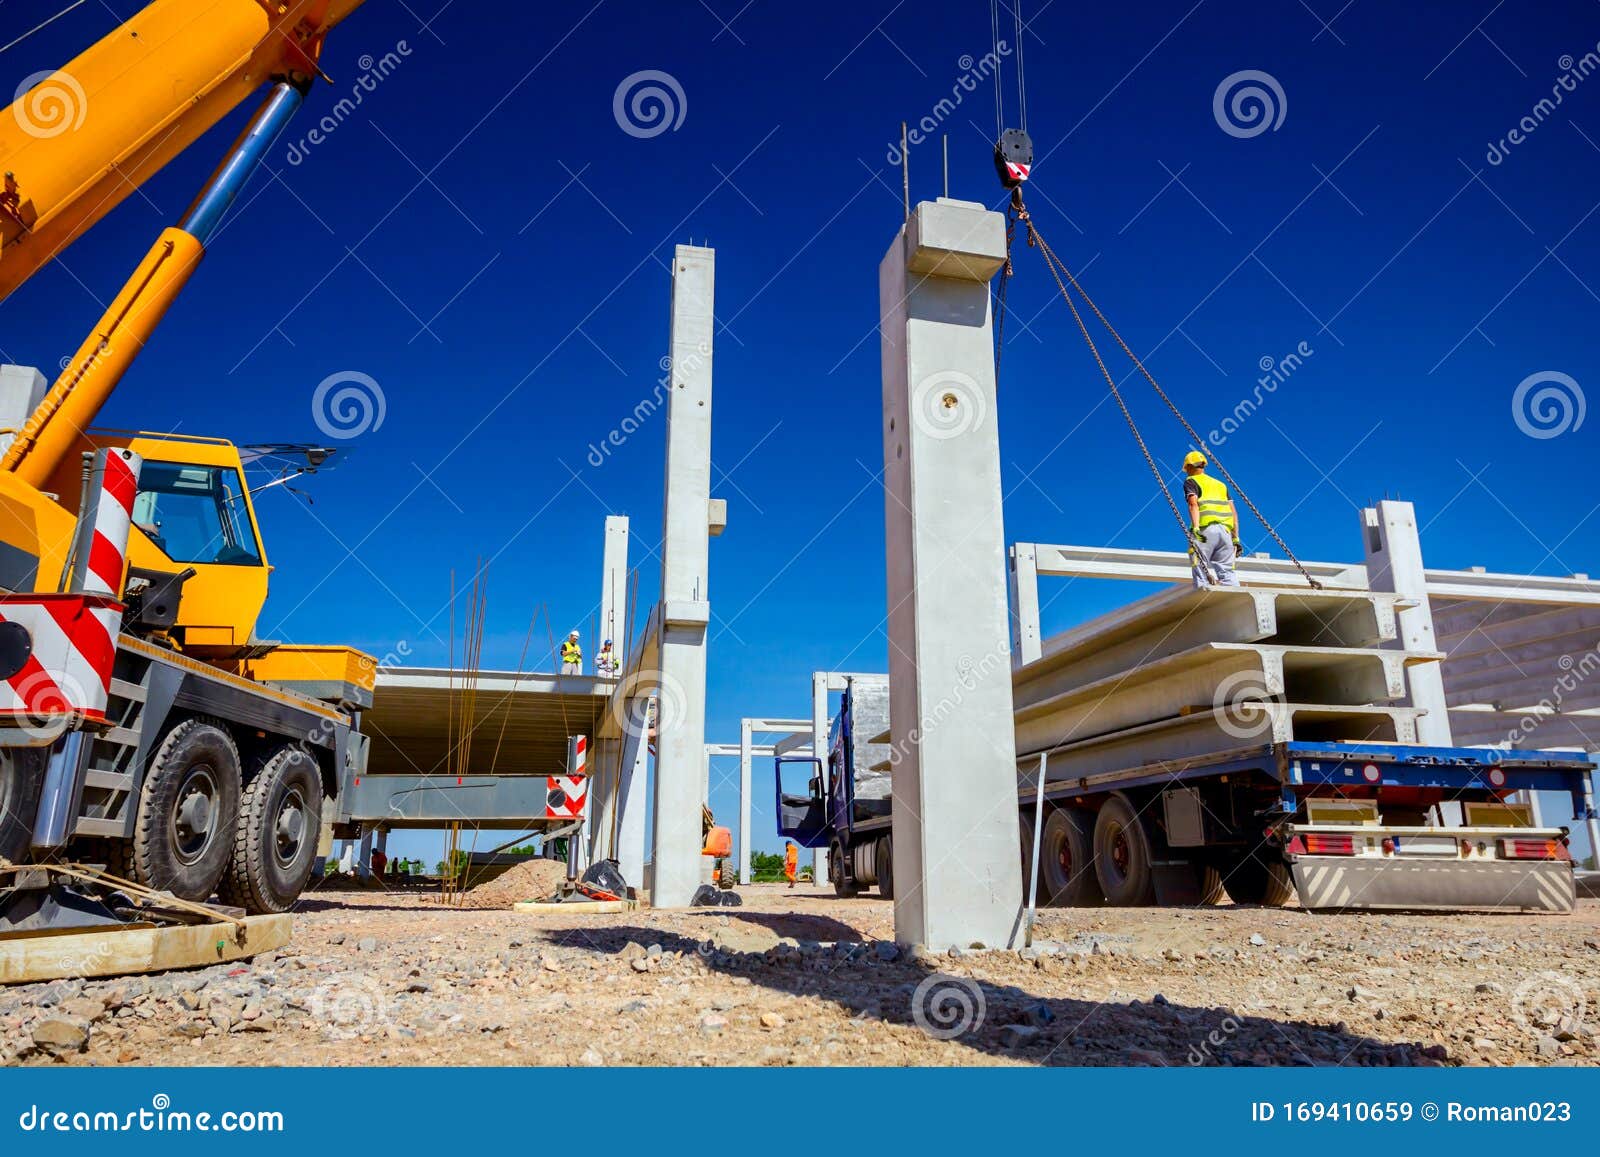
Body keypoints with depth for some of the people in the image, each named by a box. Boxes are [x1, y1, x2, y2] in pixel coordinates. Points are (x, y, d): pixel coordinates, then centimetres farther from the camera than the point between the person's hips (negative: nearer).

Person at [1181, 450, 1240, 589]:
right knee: (1227, 571, 3)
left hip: (1206, 528, -5)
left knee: (1201, 569, -5)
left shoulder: (1191, 481, 12)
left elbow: (1194, 504, -7)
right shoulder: (1221, 484, 28)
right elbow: (1233, 512, 19)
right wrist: (1236, 538, 18)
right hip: (1225, 529, 5)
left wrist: (1195, 528, -19)